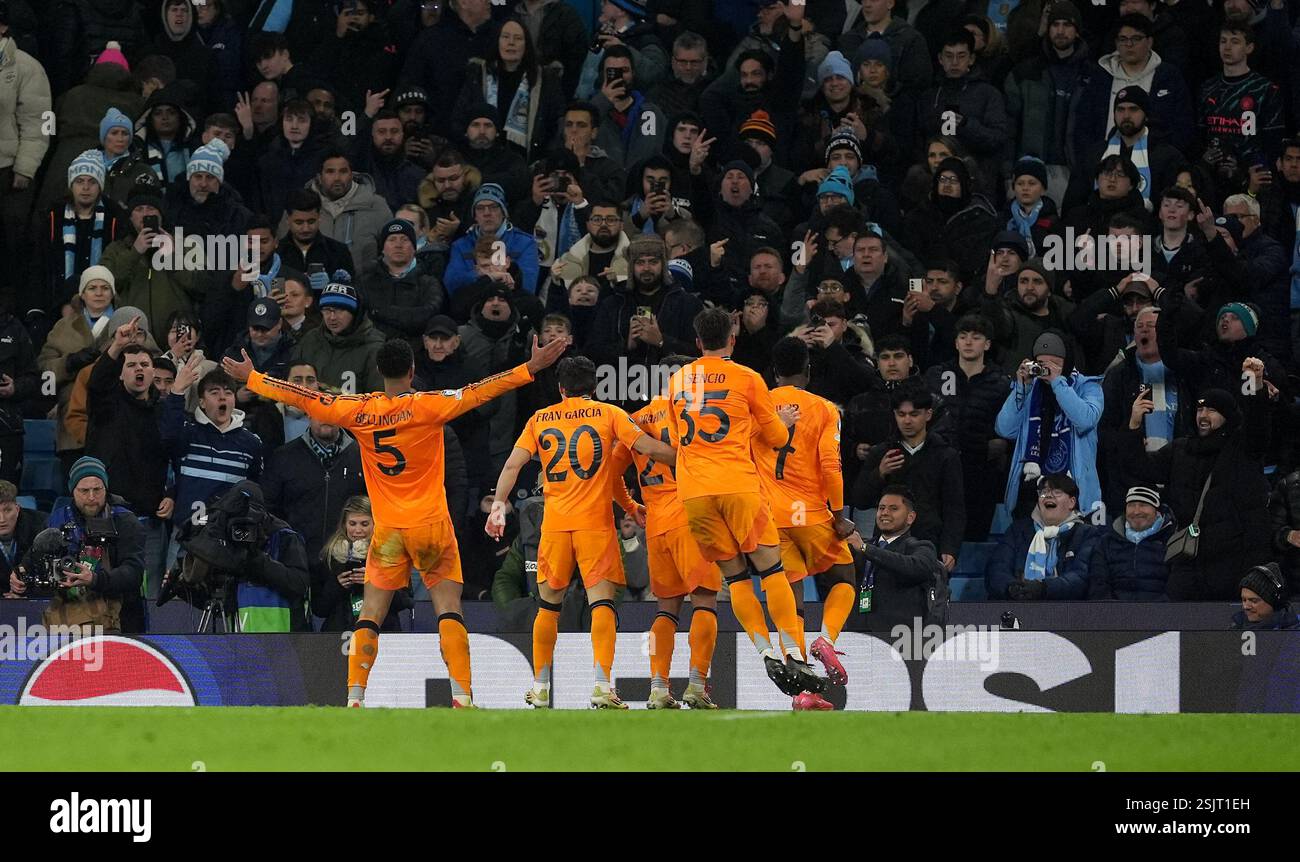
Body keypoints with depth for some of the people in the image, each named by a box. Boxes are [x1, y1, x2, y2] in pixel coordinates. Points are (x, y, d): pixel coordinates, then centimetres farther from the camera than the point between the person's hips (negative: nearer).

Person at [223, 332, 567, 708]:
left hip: (387, 529, 2)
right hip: (431, 523, -2)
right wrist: (531, 367, -12)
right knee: (449, 610, -1)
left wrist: (250, 378, 16)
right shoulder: (428, 406, -10)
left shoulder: (359, 411, -1)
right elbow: (478, 393, -14)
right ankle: (462, 694, -12)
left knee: (370, 616, 5)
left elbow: (303, 398, 5)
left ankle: (354, 697, -5)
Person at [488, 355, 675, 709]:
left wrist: (498, 505, 4)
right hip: (596, 523, -2)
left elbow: (513, 465, 3)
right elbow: (650, 448, -4)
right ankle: (602, 685, -21)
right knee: (602, 602, -6)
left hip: (554, 524, 3)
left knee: (549, 605, 15)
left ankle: (540, 688, 18)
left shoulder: (540, 419, 10)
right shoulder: (607, 414, 3)